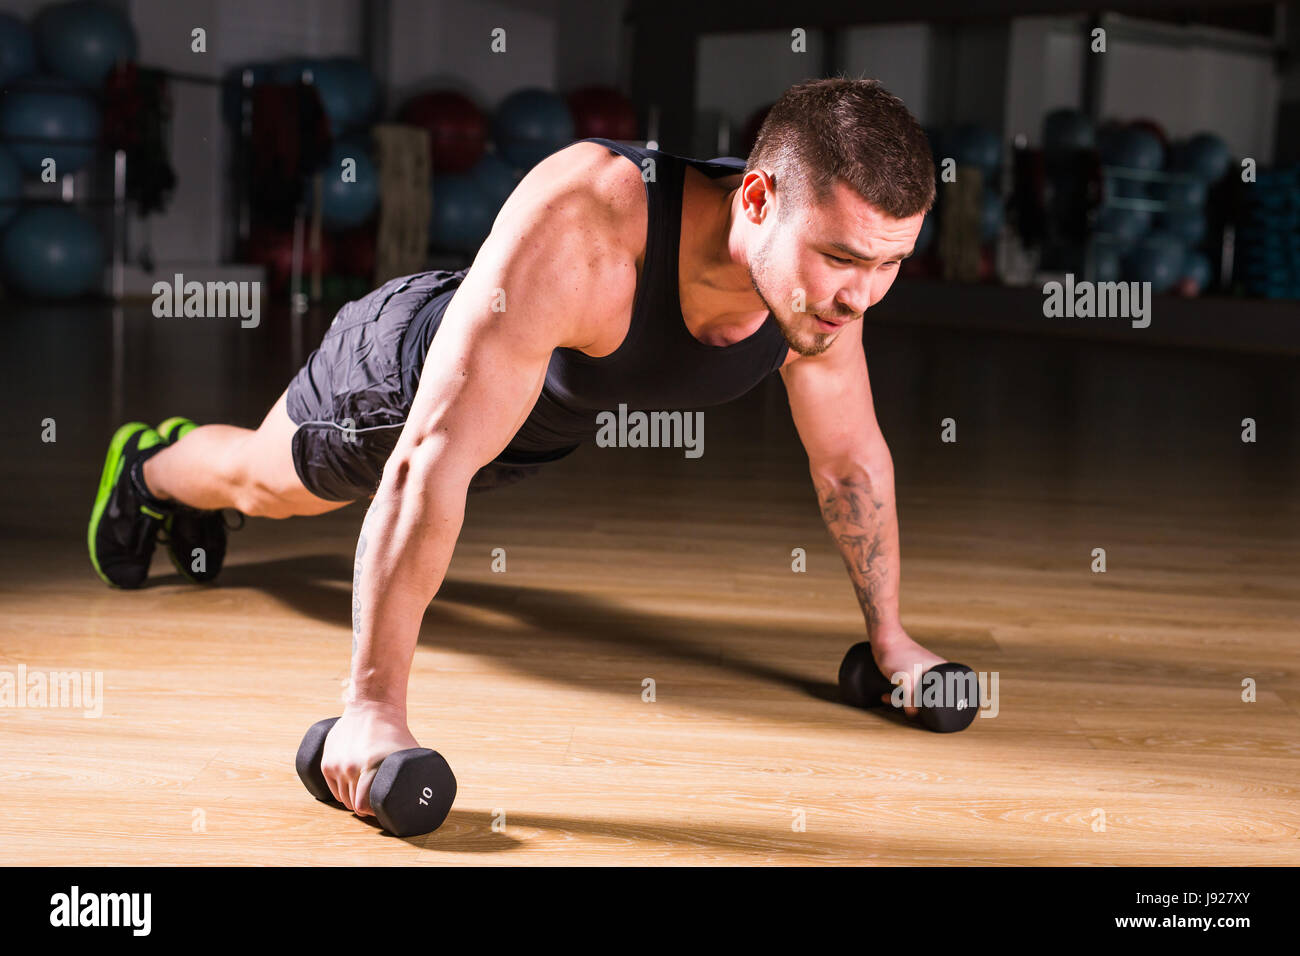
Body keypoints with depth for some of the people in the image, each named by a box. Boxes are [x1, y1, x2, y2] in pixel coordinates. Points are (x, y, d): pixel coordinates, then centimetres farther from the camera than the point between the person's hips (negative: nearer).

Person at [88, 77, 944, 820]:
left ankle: (197, 505, 68)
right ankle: (148, 467, 62)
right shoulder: (578, 225, -50)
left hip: (539, 429, 6)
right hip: (399, 372, -5)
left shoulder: (827, 269, -31)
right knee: (264, 483, 27)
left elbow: (851, 455, -12)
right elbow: (430, 461, -52)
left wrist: (890, 636, -4)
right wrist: (373, 707, -54)